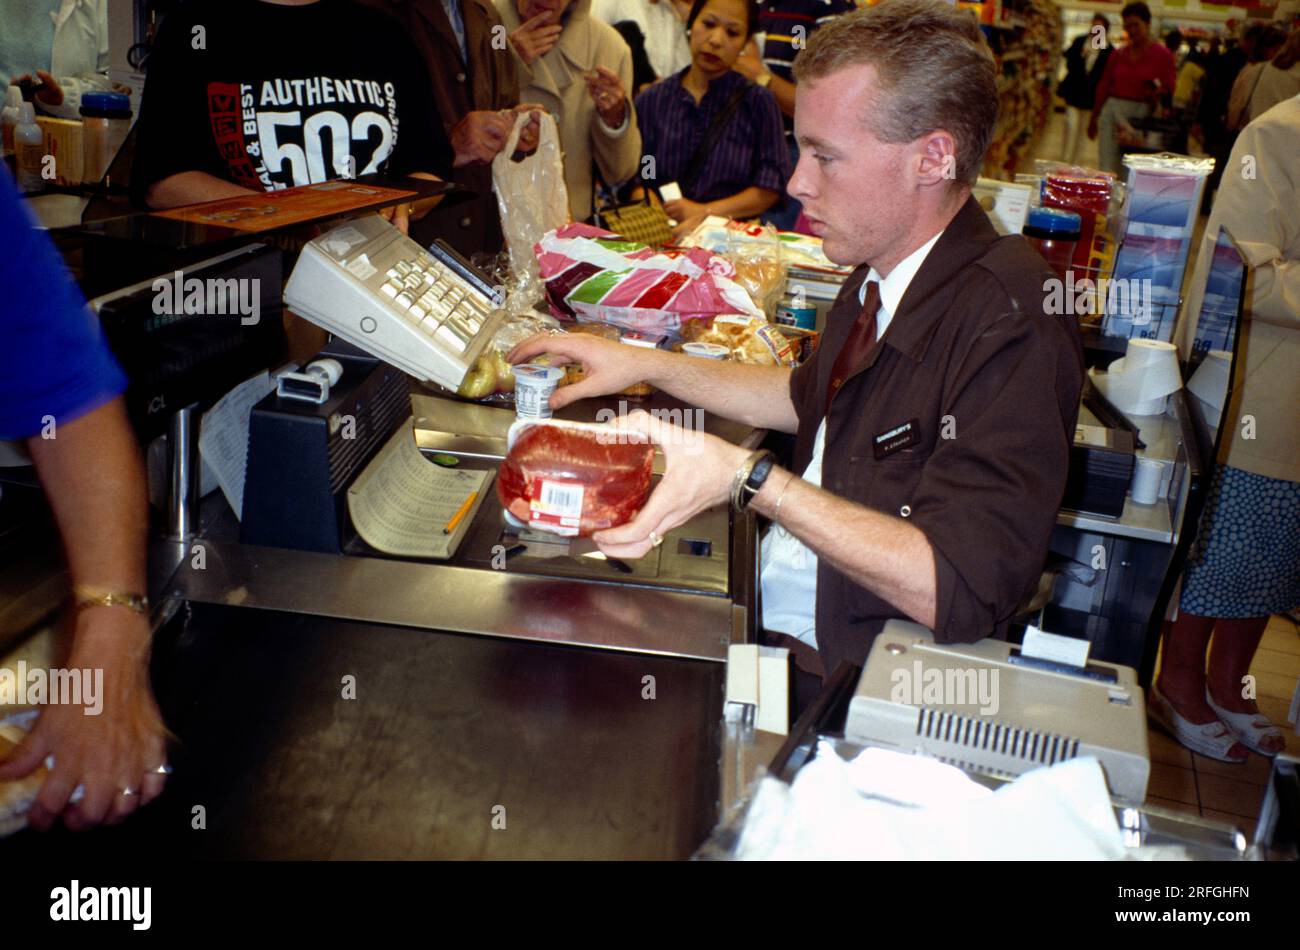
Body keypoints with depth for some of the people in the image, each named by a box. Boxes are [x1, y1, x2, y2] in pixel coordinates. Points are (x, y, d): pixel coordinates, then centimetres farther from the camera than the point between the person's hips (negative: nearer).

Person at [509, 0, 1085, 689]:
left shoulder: (1008, 324, -24)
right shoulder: (883, 273, 3)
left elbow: (955, 593, -28)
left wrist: (747, 478, -28)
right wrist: (646, 366, 13)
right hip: (770, 605, 8)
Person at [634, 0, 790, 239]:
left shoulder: (759, 102, 7)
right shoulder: (651, 101, 11)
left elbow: (770, 187, 2)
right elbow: (637, 180, 5)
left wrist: (706, 212, -9)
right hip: (666, 235, 2)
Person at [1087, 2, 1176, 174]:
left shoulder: (1162, 55, 1)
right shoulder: (1119, 54, 10)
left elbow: (1170, 88, 1)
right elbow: (1103, 87, 15)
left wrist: (1156, 92, -22)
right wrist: (1093, 119, 17)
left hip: (1141, 114, -3)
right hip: (1112, 110, 3)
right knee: (1108, 167, -1)